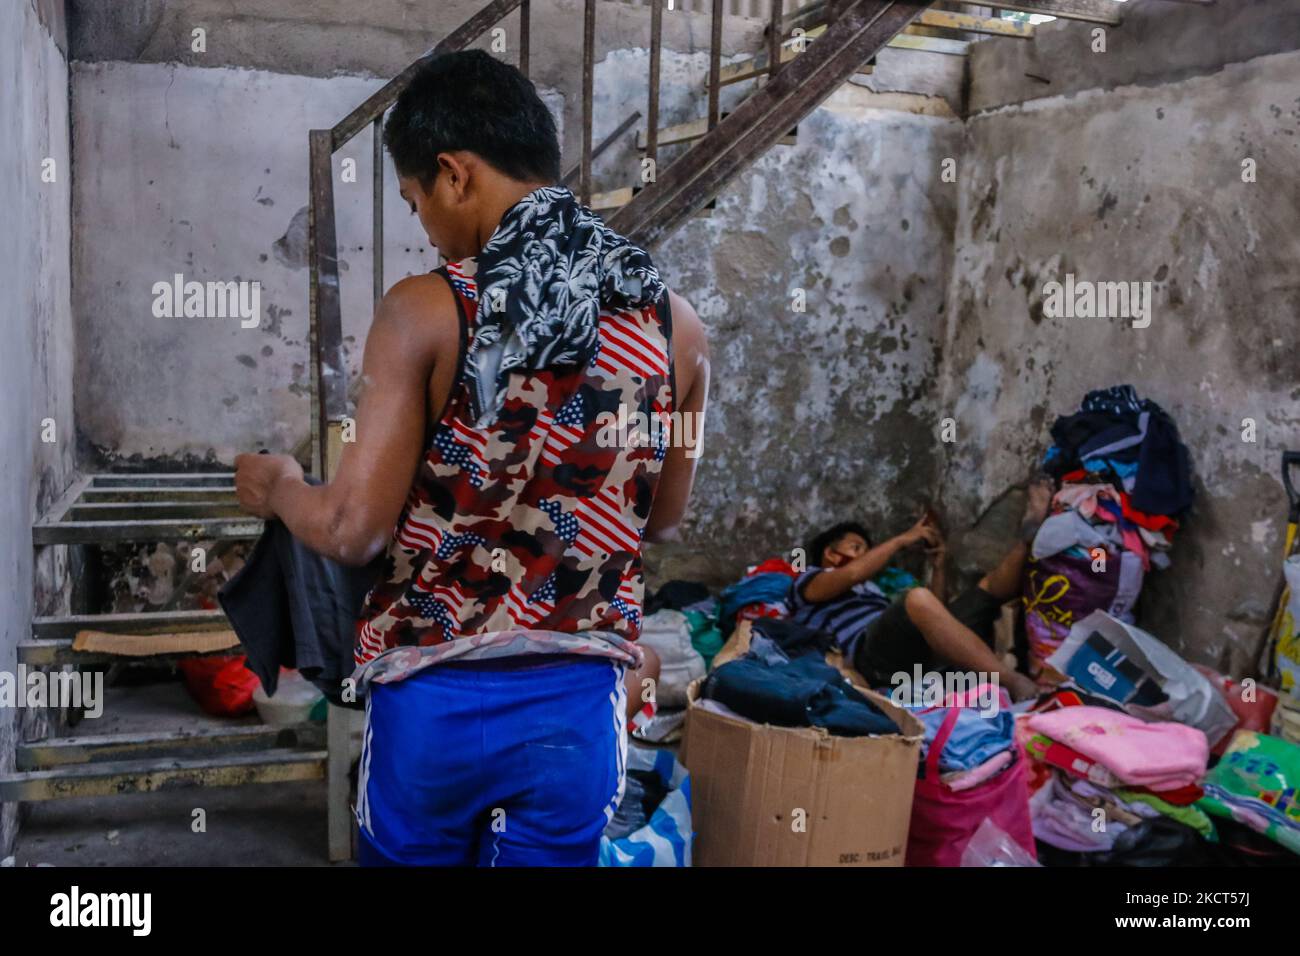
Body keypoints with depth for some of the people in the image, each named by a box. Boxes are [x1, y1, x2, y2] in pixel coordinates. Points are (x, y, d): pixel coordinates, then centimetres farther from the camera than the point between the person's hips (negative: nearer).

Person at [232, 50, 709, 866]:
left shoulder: (427, 311, -15)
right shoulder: (676, 324, -4)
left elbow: (353, 531, -13)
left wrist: (277, 487, 8)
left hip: (433, 698, -2)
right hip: (578, 702, 3)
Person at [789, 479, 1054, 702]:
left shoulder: (872, 590, 43)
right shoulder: (806, 582, 23)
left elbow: (933, 613, 32)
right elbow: (853, 574, 0)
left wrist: (938, 566, 24)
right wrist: (902, 539, 8)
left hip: (925, 651, 7)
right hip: (875, 651, -7)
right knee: (918, 598, -37)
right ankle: (1014, 683, -47)